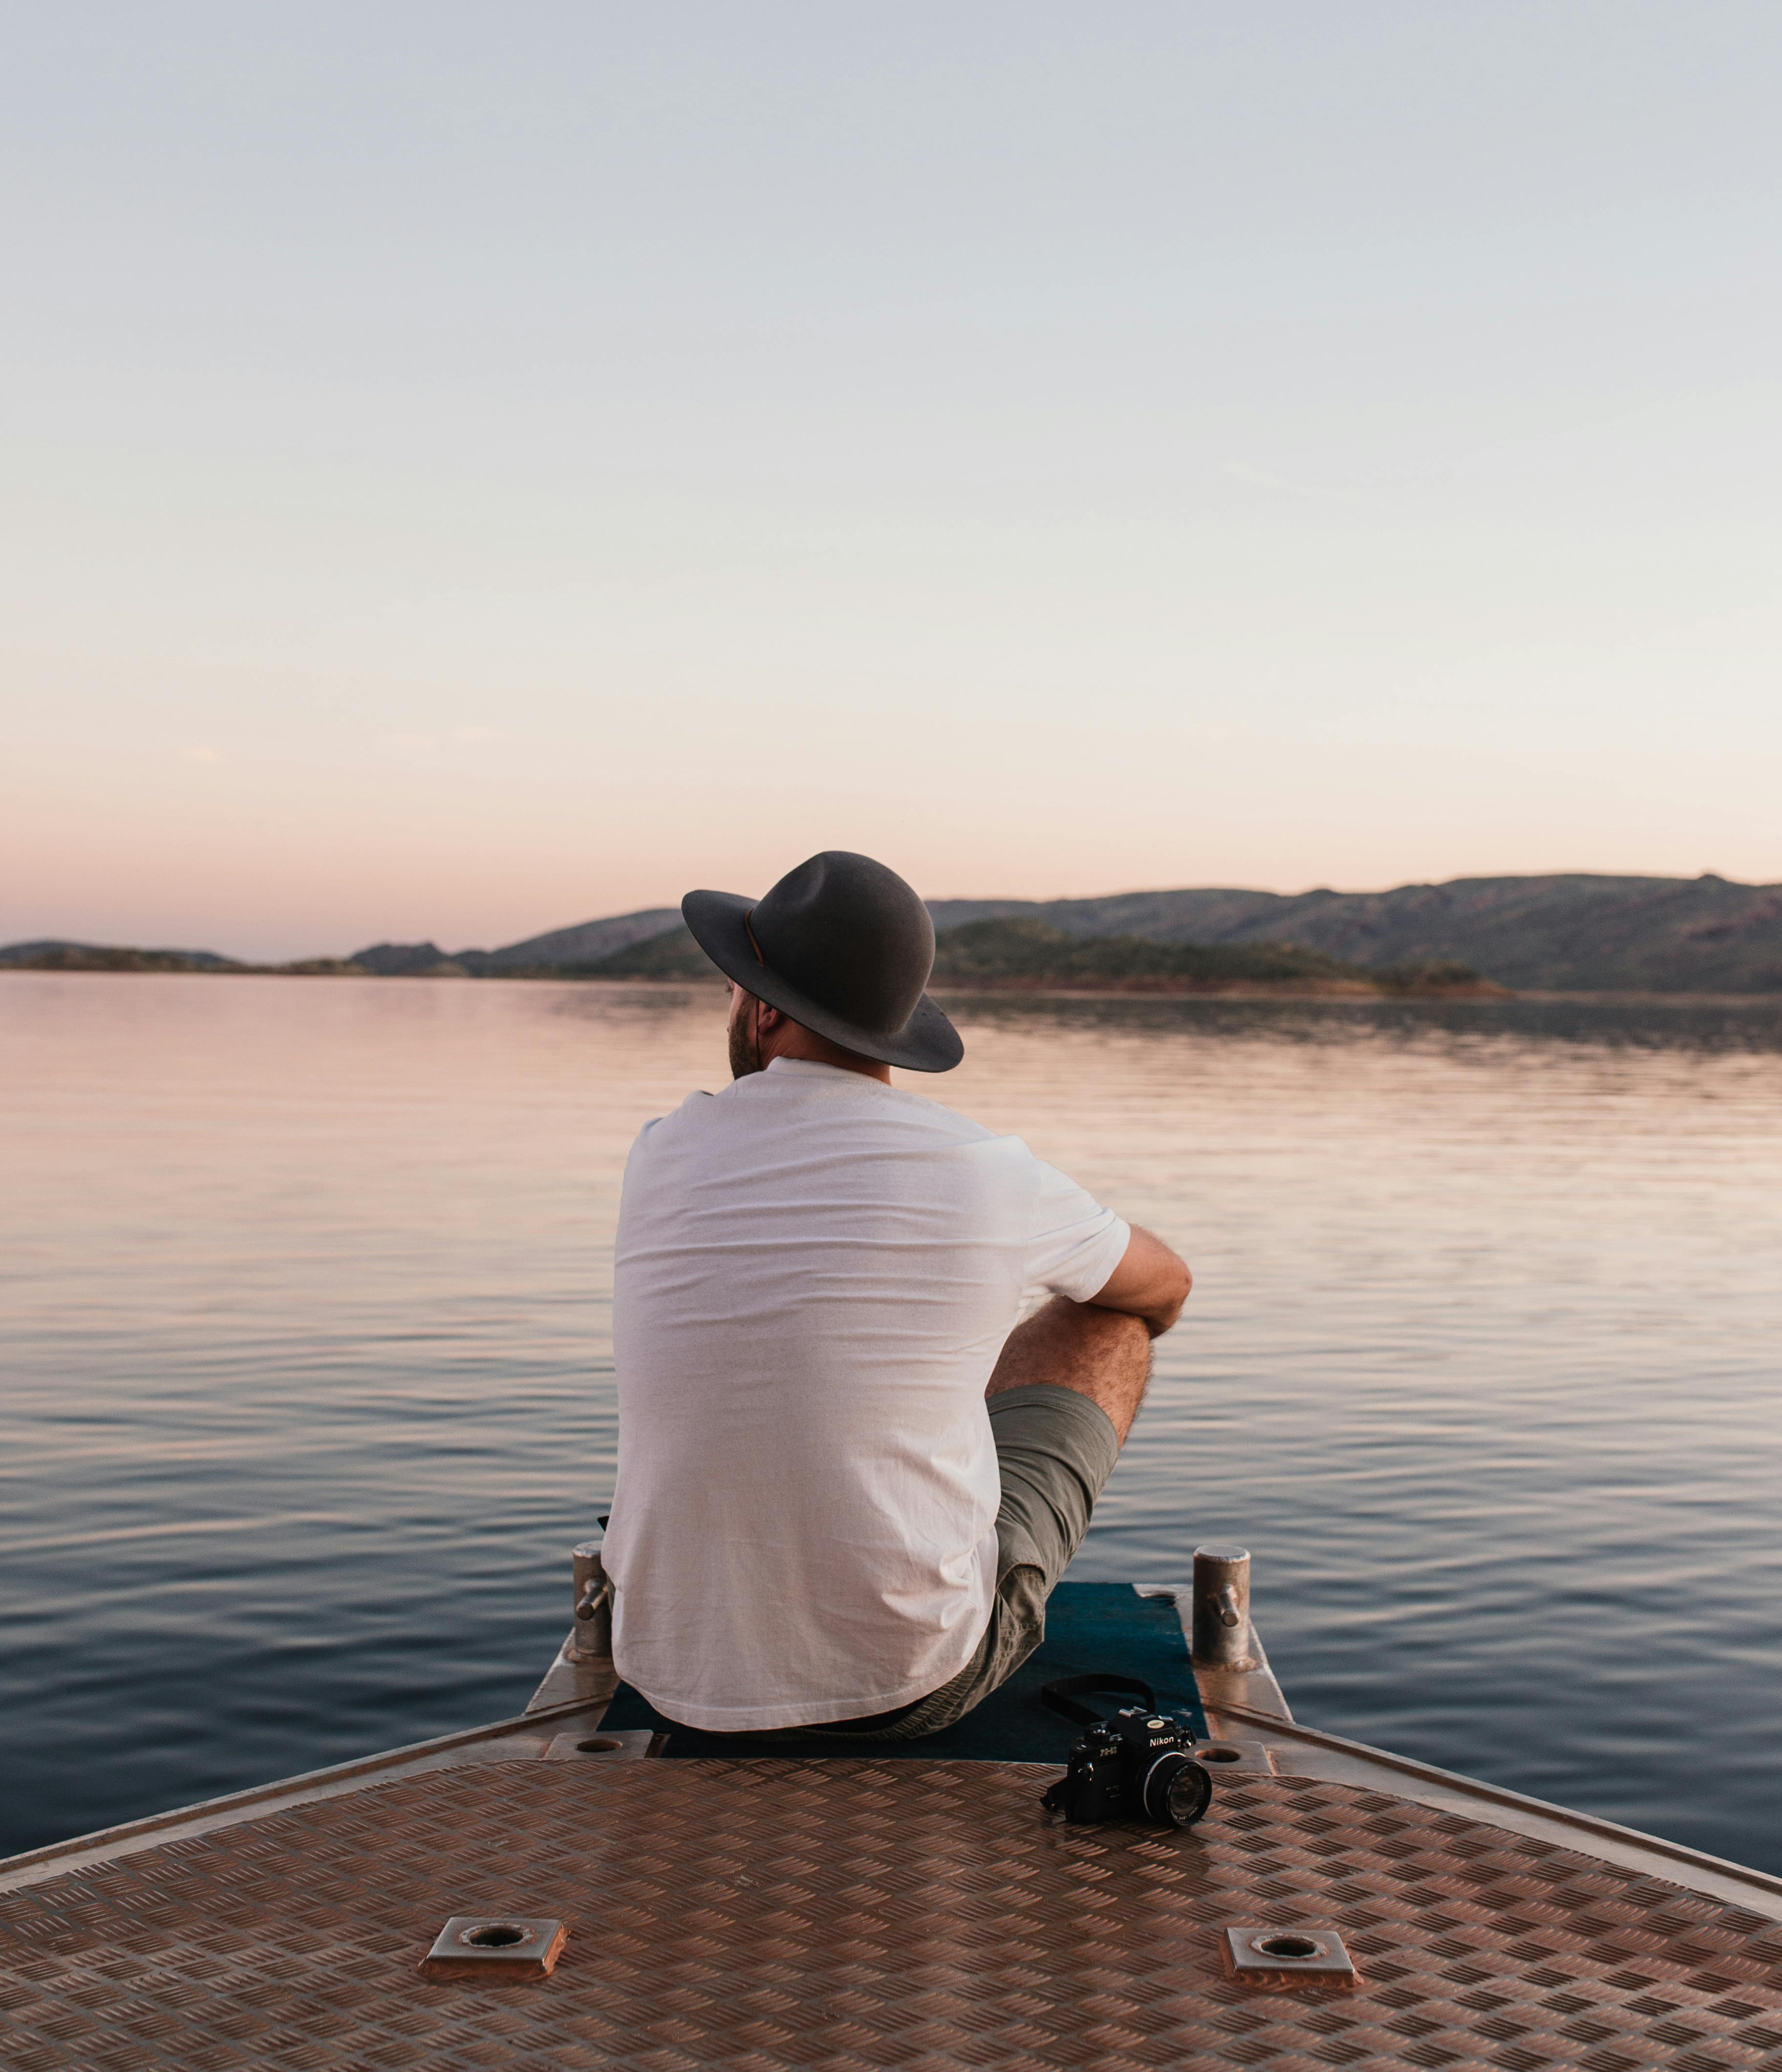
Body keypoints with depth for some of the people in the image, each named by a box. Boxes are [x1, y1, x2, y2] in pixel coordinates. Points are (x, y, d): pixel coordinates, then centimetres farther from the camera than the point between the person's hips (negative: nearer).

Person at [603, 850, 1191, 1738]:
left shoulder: (659, 1157, -5)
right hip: (910, 1684, -3)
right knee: (1104, 1319, 16)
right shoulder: (983, 1173, -13)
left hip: (680, 1670, 4)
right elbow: (1164, 1285, 10)